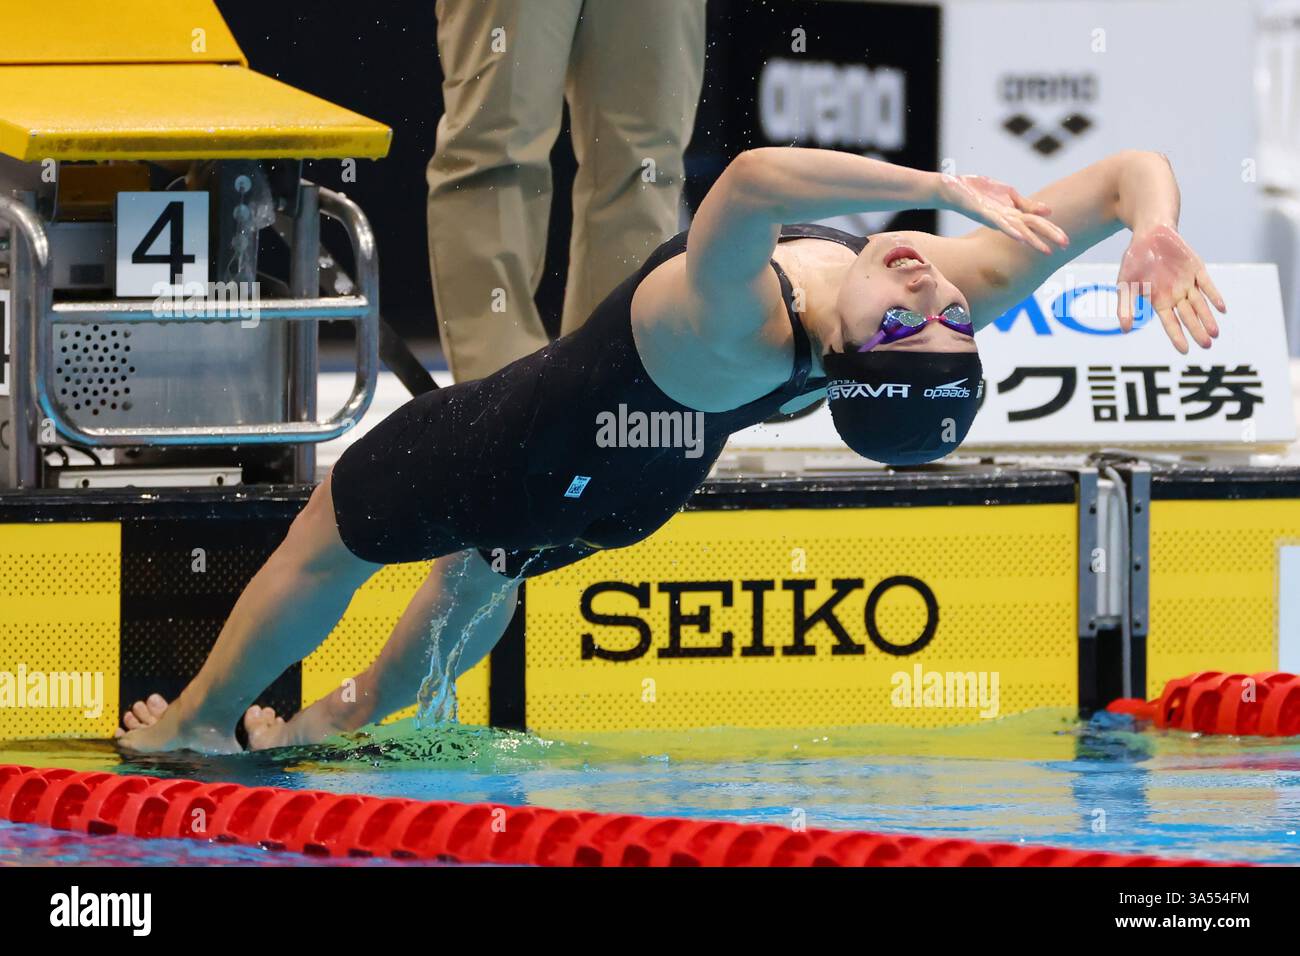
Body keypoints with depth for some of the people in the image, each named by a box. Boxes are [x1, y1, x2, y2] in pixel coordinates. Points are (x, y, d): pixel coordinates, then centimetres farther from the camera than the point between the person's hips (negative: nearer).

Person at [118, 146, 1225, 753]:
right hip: (641, 487, 6)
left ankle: (200, 717, 48)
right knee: (486, 567, 38)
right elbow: (1134, 172, -39)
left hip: (535, 446, -6)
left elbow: (752, 180, -74)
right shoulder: (958, 304, -36)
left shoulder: (728, 329, -51)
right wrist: (1153, 231, -60)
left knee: (334, 535, 25)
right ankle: (347, 717, 63)